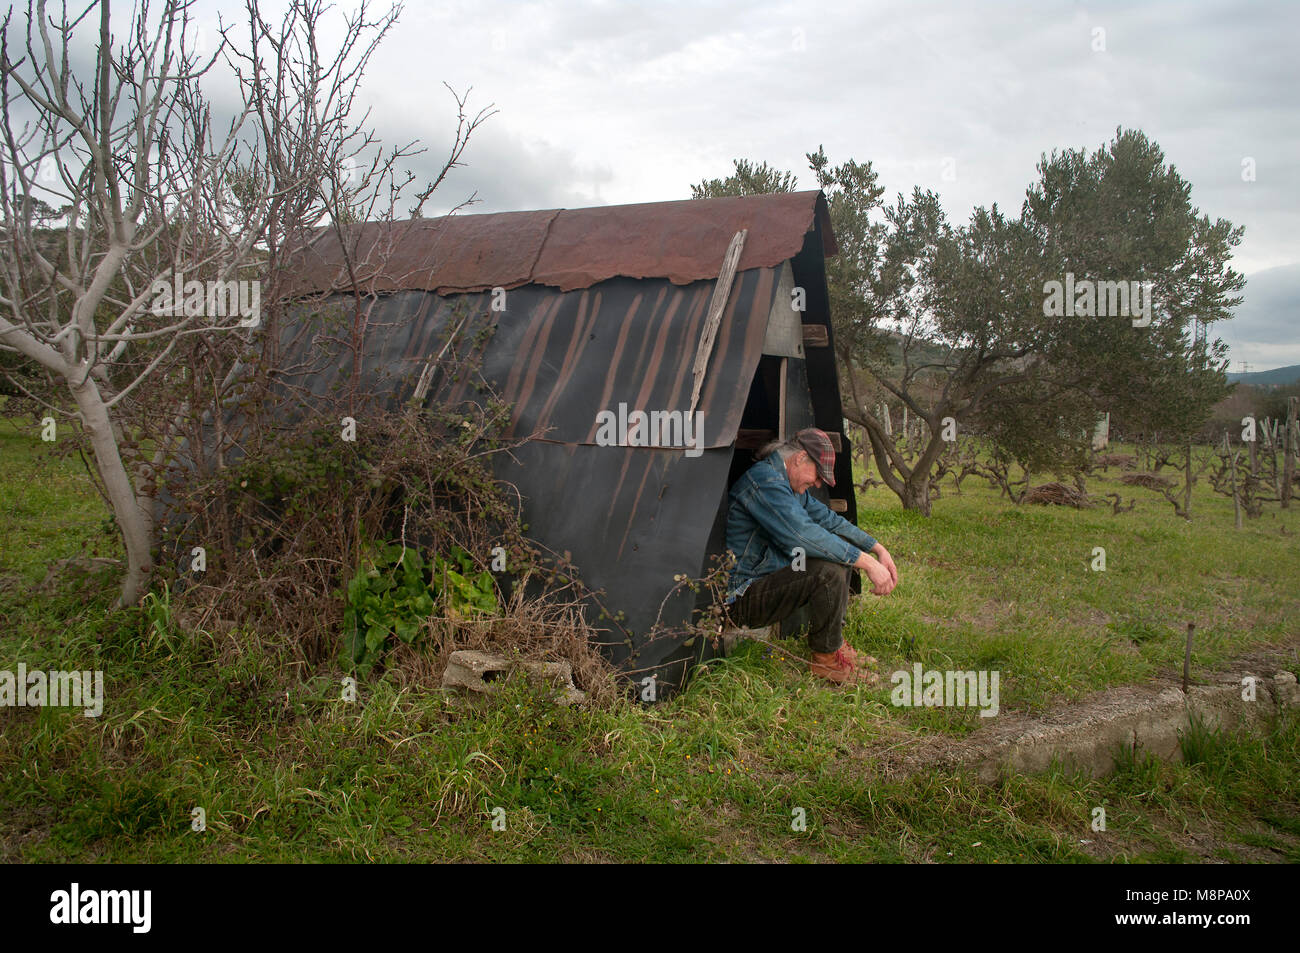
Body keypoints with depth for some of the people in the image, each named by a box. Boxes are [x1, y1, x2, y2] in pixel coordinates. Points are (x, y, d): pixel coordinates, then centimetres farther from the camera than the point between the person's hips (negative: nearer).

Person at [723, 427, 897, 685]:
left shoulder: (790, 486, 12)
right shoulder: (764, 481, -21)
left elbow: (828, 519, 20)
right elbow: (804, 536, -30)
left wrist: (878, 549, 12)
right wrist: (867, 563, -26)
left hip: (767, 578, 11)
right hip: (742, 599, -11)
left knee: (841, 551, 11)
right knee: (828, 571, -27)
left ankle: (835, 642, 11)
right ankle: (826, 659, -9)